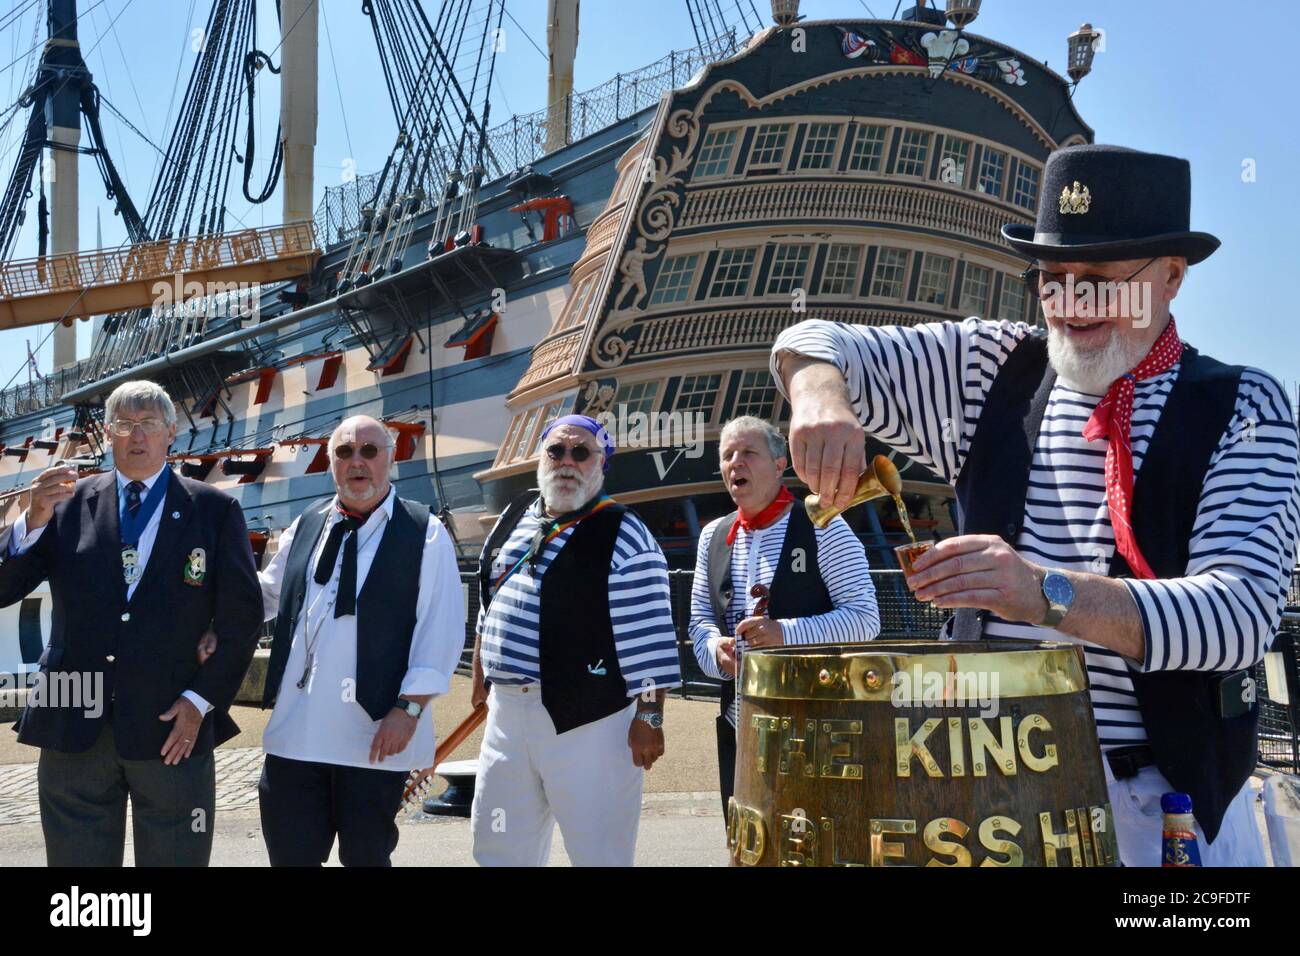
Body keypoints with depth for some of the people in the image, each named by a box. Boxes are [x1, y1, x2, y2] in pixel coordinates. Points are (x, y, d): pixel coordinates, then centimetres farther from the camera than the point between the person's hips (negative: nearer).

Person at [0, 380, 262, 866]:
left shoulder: (215, 510, 1)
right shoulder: (70, 501, 5)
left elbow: (241, 617, 1)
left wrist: (202, 699, -7)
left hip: (172, 730, -1)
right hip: (74, 729, 2)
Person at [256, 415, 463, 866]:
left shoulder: (425, 533, -2)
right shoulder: (306, 526, 13)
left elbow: (441, 632, -7)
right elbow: (266, 595, 26)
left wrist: (409, 709, -13)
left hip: (375, 734, -4)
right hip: (295, 731, 4)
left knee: (366, 855, 9)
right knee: (290, 852, 7)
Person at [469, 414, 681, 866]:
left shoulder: (623, 534, -11)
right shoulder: (514, 516, 11)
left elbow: (648, 638, -15)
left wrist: (648, 716, -18)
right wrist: (480, 672, 23)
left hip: (588, 719, -7)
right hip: (506, 711, 7)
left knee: (598, 854, 2)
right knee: (498, 847, 17)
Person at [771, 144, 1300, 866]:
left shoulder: (1241, 410, -7)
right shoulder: (993, 369, 3)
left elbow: (1242, 611, -19)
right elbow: (814, 344, 5)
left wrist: (1045, 592, -35)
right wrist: (820, 395, -20)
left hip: (1168, 799, -2)